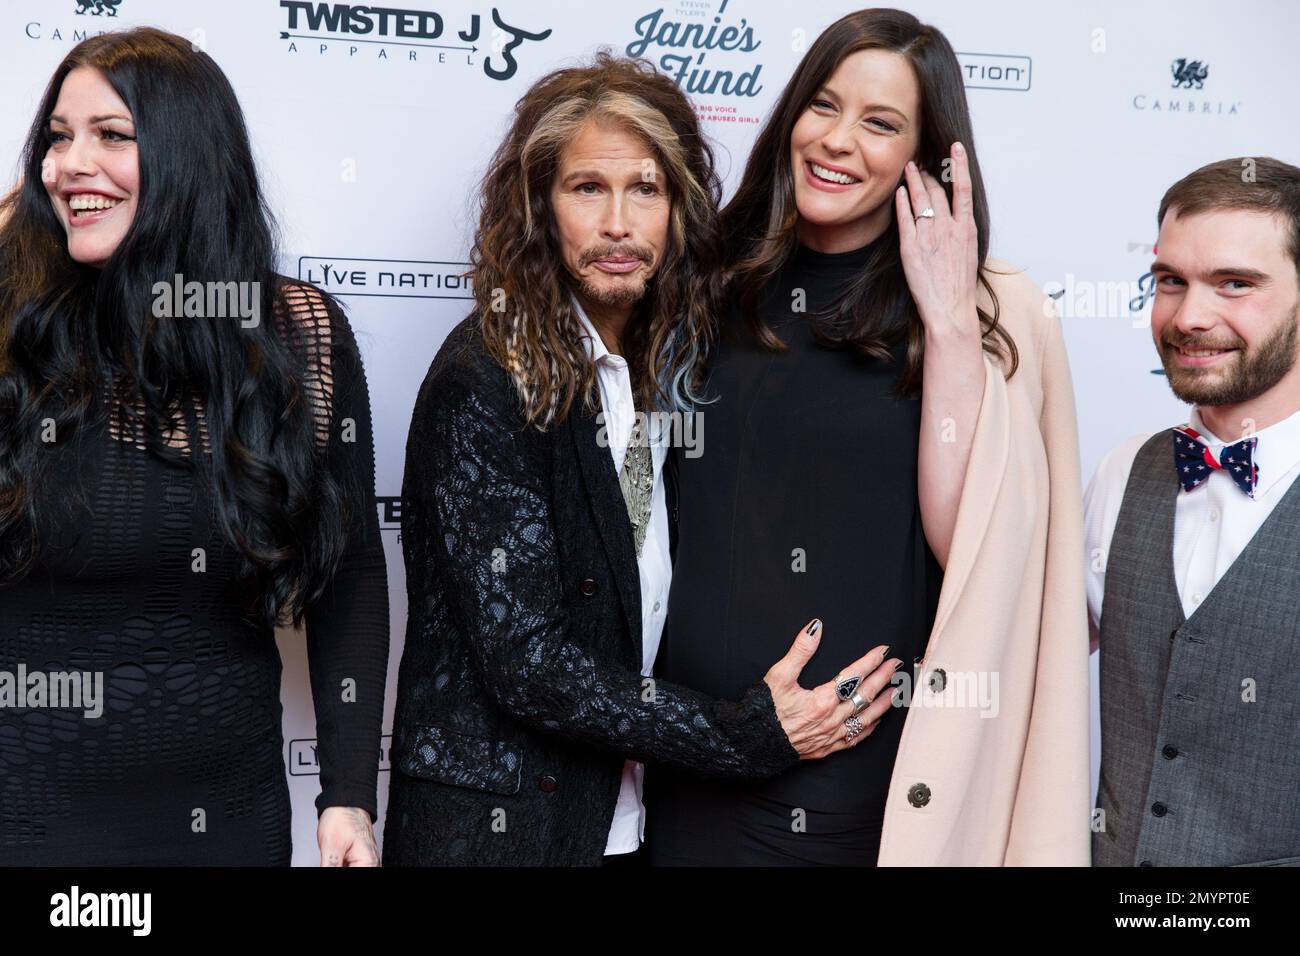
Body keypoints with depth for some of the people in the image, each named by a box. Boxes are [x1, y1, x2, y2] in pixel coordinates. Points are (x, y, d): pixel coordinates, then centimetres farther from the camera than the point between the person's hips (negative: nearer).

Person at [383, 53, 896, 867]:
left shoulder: (659, 369, 2)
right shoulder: (484, 383, -19)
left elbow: (645, 621, 7)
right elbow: (525, 661, -21)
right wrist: (748, 733, -20)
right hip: (497, 827, -6)